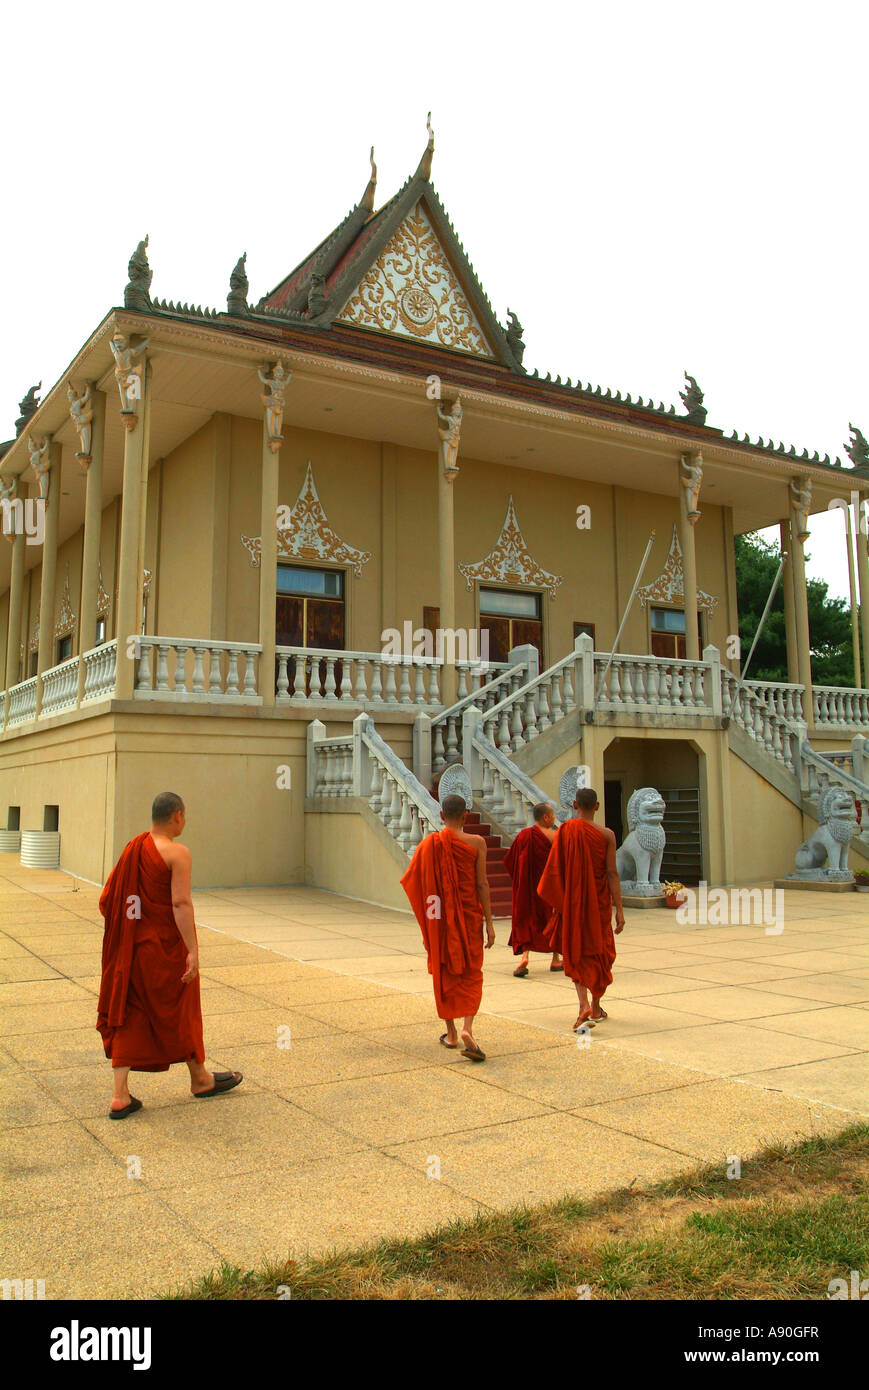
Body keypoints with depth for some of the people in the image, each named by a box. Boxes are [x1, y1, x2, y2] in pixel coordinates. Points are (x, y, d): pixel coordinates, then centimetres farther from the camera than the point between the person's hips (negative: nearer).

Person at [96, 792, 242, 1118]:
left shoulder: (132, 849, 5)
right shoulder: (178, 853, -16)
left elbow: (107, 901, 8)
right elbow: (181, 903, -23)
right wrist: (193, 951, -22)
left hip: (130, 947, 6)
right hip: (166, 948, -6)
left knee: (128, 1015, 10)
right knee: (179, 1010, 11)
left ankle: (120, 1096, 8)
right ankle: (200, 1078, 31)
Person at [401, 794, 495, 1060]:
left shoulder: (428, 844, -4)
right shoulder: (476, 843, -8)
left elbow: (417, 885, -1)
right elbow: (482, 884, -9)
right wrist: (489, 922, -4)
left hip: (439, 918, 2)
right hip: (469, 917, -2)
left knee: (444, 973, 14)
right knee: (471, 973, 7)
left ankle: (451, 1033, 22)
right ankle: (468, 1029, -11)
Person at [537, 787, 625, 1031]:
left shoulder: (564, 831, -7)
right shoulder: (606, 835, -8)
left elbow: (555, 870, -4)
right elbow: (612, 874, -10)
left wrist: (556, 902, 8)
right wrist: (619, 910, -7)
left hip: (572, 901, 0)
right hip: (599, 901, 1)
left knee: (576, 953, 8)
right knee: (600, 951, 17)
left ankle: (584, 1005, -12)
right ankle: (596, 1007, 27)